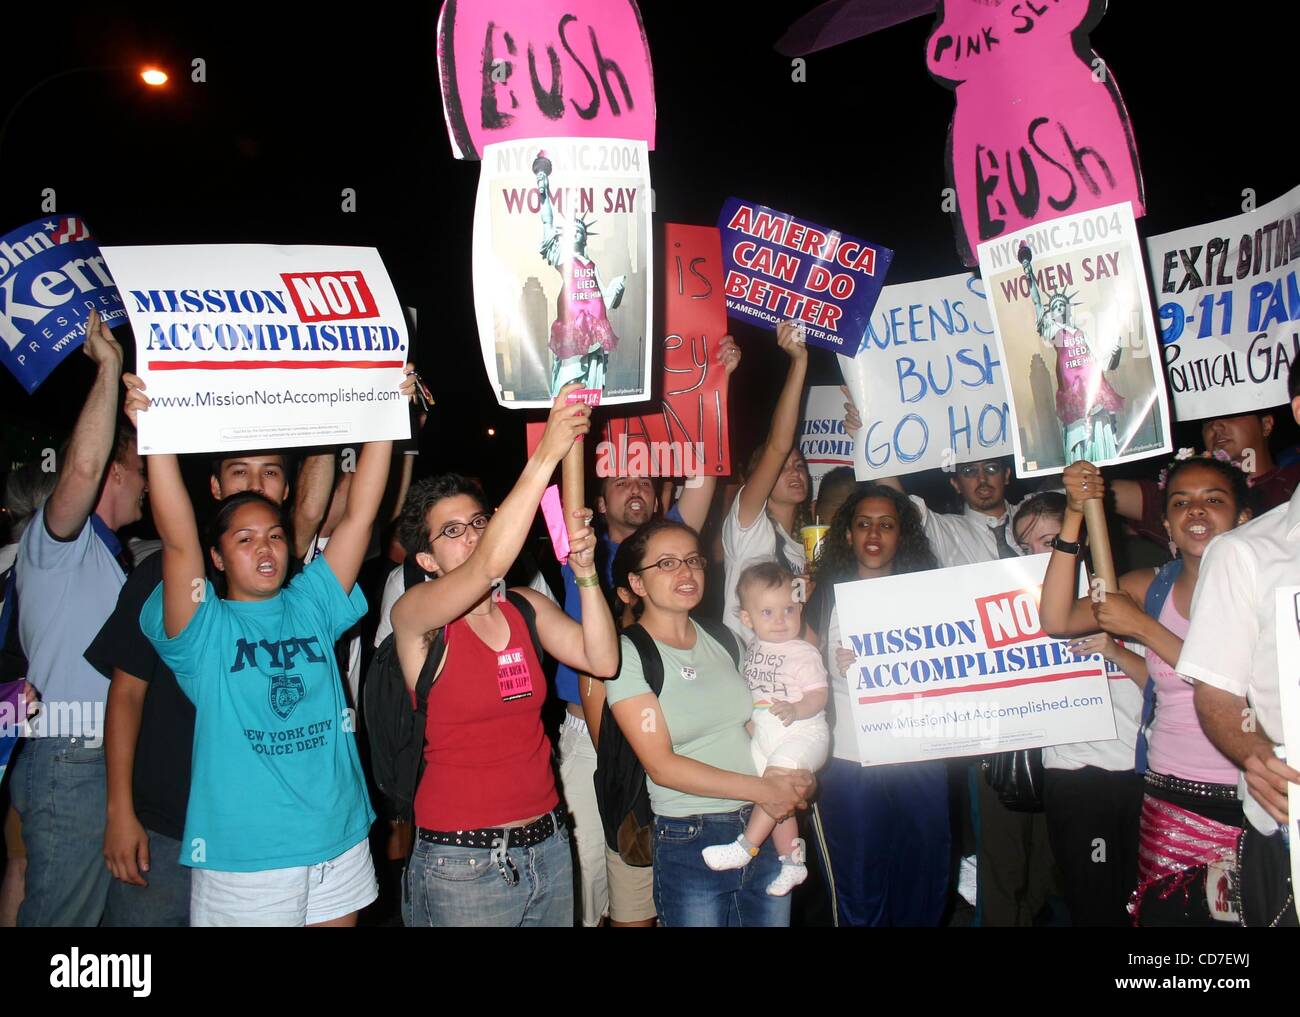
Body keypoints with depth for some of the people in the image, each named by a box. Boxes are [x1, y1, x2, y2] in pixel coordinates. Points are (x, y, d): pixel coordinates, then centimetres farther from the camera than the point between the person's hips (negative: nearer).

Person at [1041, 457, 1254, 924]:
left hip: (1249, 801, -3)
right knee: (1166, 913, 3)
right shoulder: (1148, 586, 7)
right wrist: (1075, 514, -10)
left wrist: (1141, 626, -15)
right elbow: (1056, 621, -7)